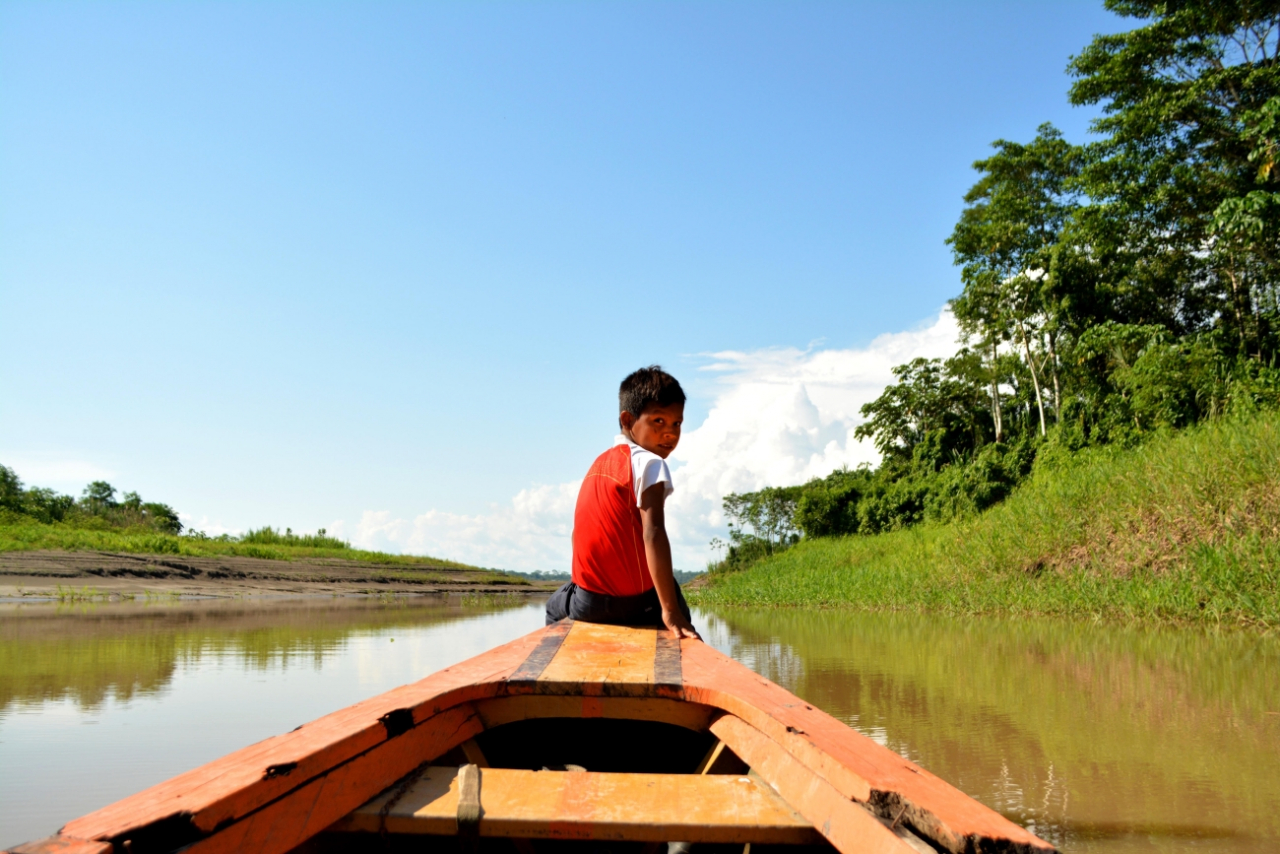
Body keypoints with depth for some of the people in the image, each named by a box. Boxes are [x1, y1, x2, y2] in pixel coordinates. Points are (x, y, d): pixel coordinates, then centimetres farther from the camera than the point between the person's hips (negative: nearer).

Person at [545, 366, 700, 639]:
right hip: (637, 606, -7)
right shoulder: (649, 463, -11)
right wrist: (670, 611, -27)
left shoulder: (600, 463, 11)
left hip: (587, 604, 7)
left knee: (555, 606, 36)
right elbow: (653, 533, -24)